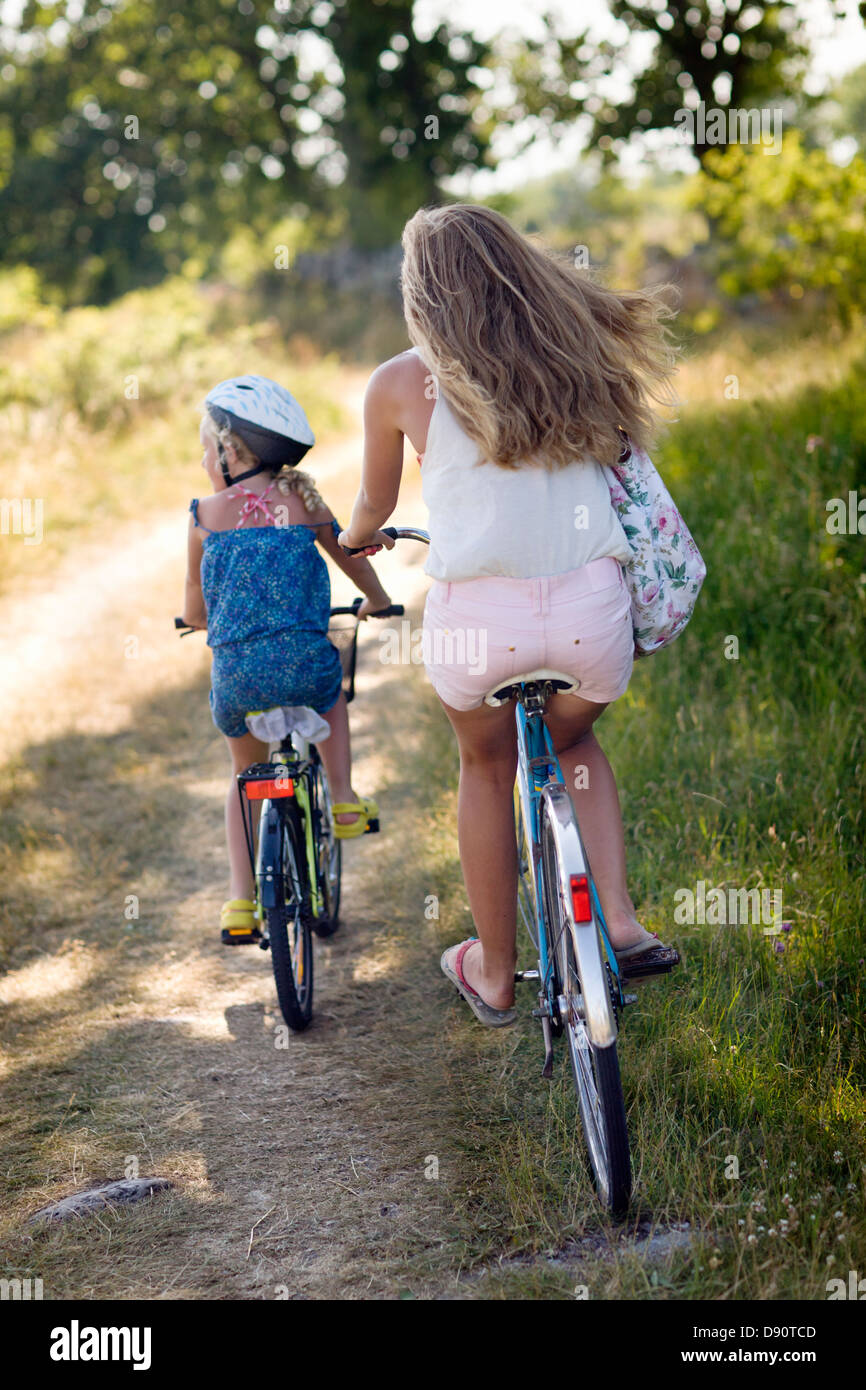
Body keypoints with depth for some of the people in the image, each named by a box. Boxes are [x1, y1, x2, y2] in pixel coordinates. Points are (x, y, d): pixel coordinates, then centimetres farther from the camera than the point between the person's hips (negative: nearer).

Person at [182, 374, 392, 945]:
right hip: (305, 663, 0)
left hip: (236, 676, 0)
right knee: (332, 697, 38)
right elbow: (349, 554, 24)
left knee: (246, 775, 23)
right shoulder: (303, 501, 7)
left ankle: (241, 903, 18)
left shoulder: (205, 516, 3)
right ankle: (344, 801, 26)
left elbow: (194, 611, 10)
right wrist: (376, 600, 44)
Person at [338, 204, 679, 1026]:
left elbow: (373, 507, 19)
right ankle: (619, 922, 15)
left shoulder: (399, 384, 4)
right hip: (595, 609, 2)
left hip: (478, 615, -2)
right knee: (575, 743, 32)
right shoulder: (575, 357, 11)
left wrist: (355, 538, 43)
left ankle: (493, 974, 35)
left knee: (487, 769, 26)